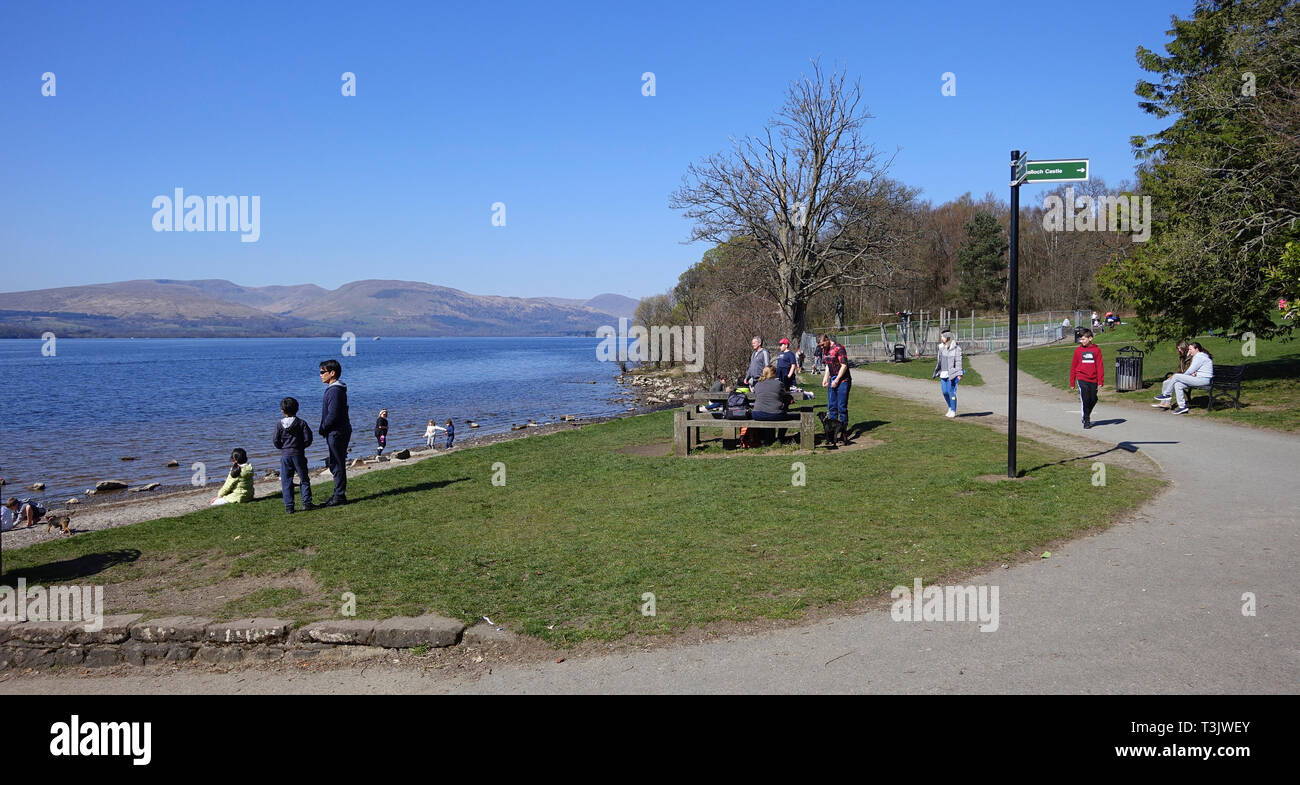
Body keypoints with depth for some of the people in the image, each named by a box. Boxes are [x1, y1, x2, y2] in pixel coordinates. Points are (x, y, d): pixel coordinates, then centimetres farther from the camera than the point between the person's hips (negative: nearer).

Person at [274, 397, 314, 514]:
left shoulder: (279, 424, -2)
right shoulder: (302, 423, -4)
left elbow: (276, 442, -3)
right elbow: (308, 439, -6)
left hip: (285, 456, 0)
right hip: (299, 455, 0)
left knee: (286, 482, 5)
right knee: (304, 479, 10)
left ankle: (289, 506, 3)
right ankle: (306, 503, 6)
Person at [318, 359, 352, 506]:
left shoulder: (335, 390, -19)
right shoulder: (335, 389, 15)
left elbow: (332, 415, -23)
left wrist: (322, 429, -9)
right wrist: (324, 429, 13)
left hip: (336, 433, -11)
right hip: (336, 433, 11)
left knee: (337, 465, -4)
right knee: (334, 464, 17)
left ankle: (340, 496, 2)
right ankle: (338, 494, 25)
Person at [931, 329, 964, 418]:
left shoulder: (956, 348, -8)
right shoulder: (941, 348, 10)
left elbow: (958, 361, -10)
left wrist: (959, 374, -15)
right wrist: (936, 373, 18)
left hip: (952, 373, -6)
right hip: (943, 374, 6)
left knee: (951, 392, -4)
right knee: (945, 392, 7)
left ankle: (953, 411, 7)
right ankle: (950, 408, 27)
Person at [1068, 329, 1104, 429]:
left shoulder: (1096, 350, 2)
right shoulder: (1078, 350, 4)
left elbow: (1100, 366, 2)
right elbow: (1073, 367, 9)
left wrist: (1100, 381, -4)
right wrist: (1072, 382, 8)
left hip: (1093, 380, 1)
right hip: (1081, 378, -1)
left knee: (1093, 400, 8)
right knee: (1085, 399, -11)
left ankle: (1087, 416, 34)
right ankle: (1086, 421, -1)